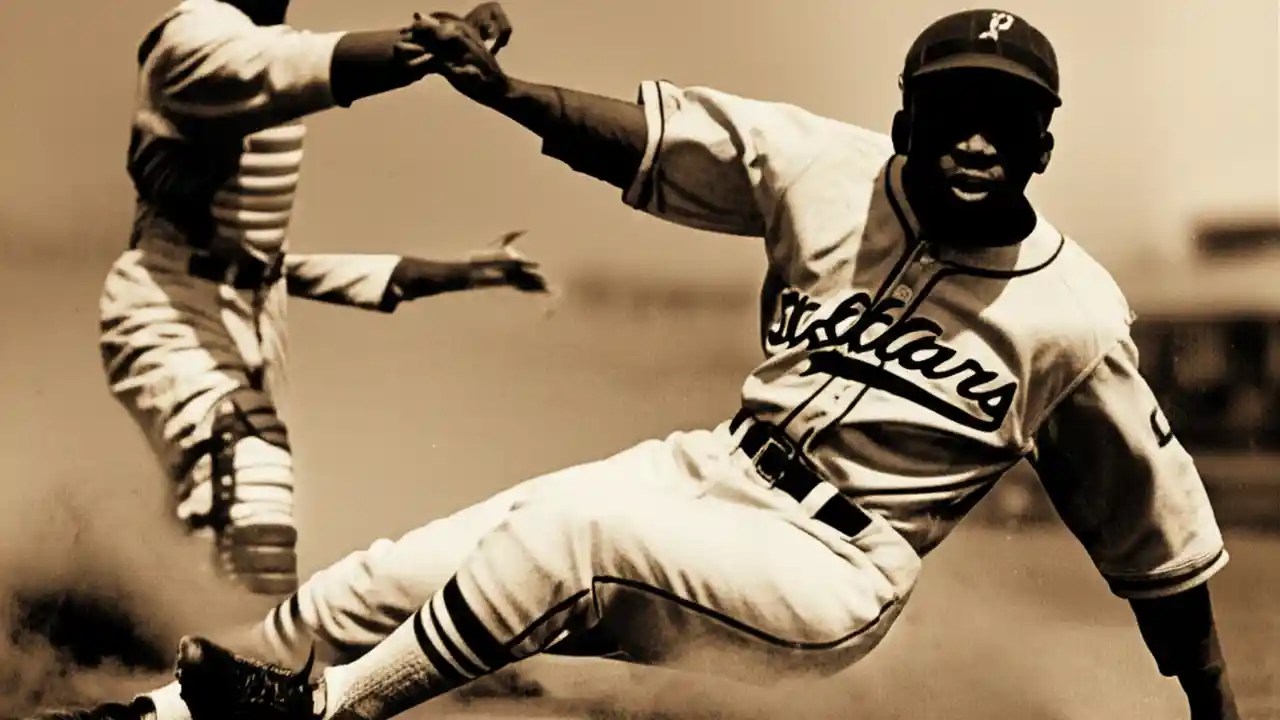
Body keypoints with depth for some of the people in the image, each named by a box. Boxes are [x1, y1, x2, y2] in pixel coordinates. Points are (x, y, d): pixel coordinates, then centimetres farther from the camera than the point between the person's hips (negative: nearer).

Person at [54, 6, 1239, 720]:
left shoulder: (1073, 317, -11)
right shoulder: (831, 173, -6)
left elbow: (1155, 534, -2)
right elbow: (653, 133, -12)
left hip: (831, 579, -4)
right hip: (710, 480, 5)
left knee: (575, 524, -30)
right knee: (404, 573, -3)